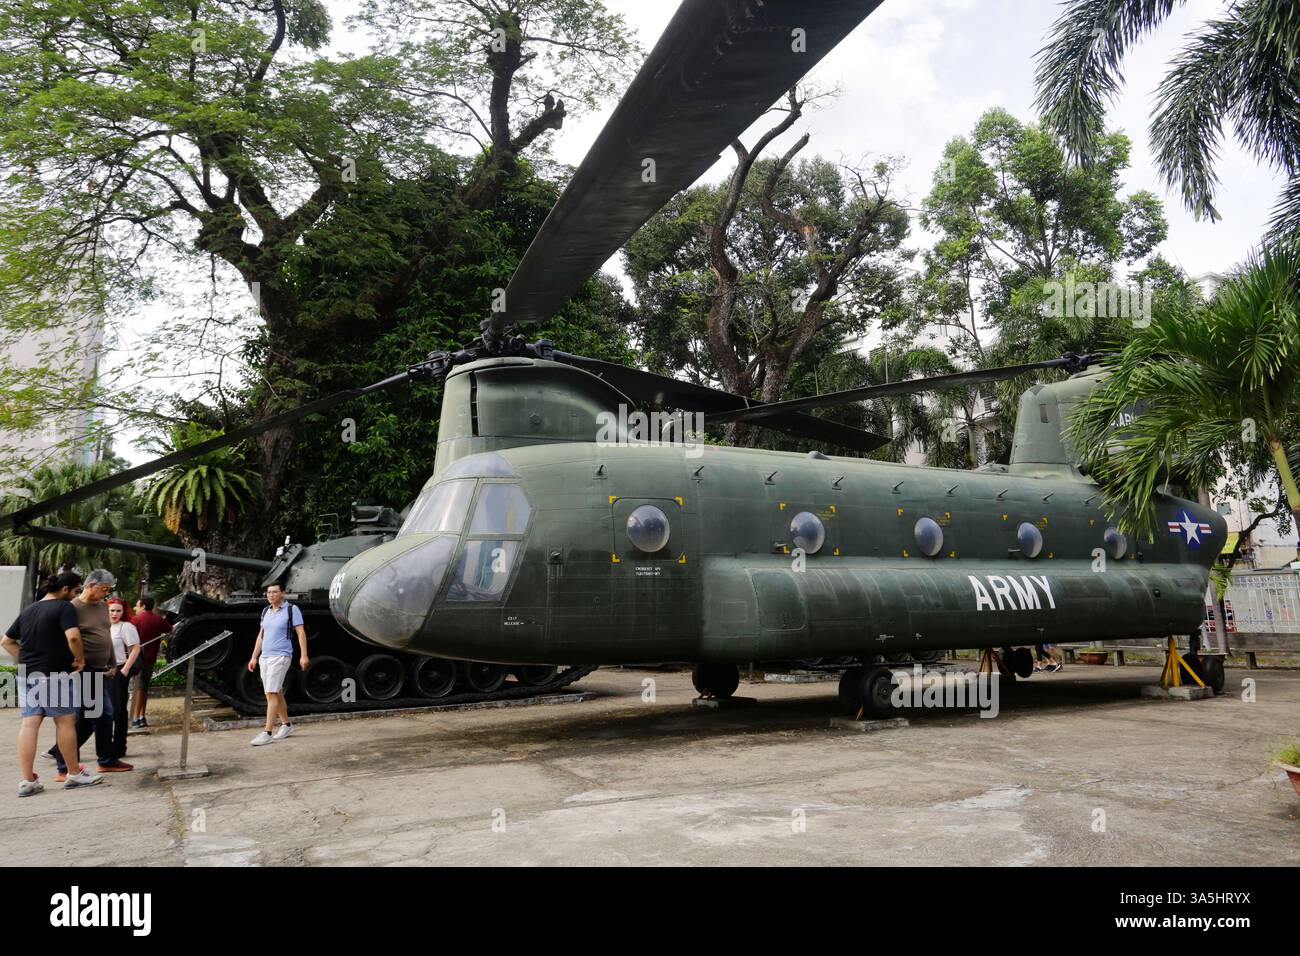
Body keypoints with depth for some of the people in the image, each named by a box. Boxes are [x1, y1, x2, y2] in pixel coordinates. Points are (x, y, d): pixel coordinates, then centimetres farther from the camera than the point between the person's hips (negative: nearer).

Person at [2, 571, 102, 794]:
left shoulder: (28, 610, 16)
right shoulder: (64, 607, -10)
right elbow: (73, 636, -25)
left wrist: (26, 660, 18)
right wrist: (80, 659, -11)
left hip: (27, 675, 7)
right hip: (57, 675, -7)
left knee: (28, 724, 3)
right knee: (65, 722, 3)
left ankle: (27, 781, 2)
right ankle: (75, 775, 13)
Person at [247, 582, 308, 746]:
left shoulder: (292, 610, -6)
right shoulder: (266, 611, 13)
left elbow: (301, 633, -9)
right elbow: (261, 635, 18)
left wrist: (304, 655, -16)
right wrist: (254, 658, 14)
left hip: (281, 657, -7)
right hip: (265, 657, 7)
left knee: (272, 694, -14)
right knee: (276, 693, 14)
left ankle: (267, 733, -15)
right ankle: (286, 725, 28)